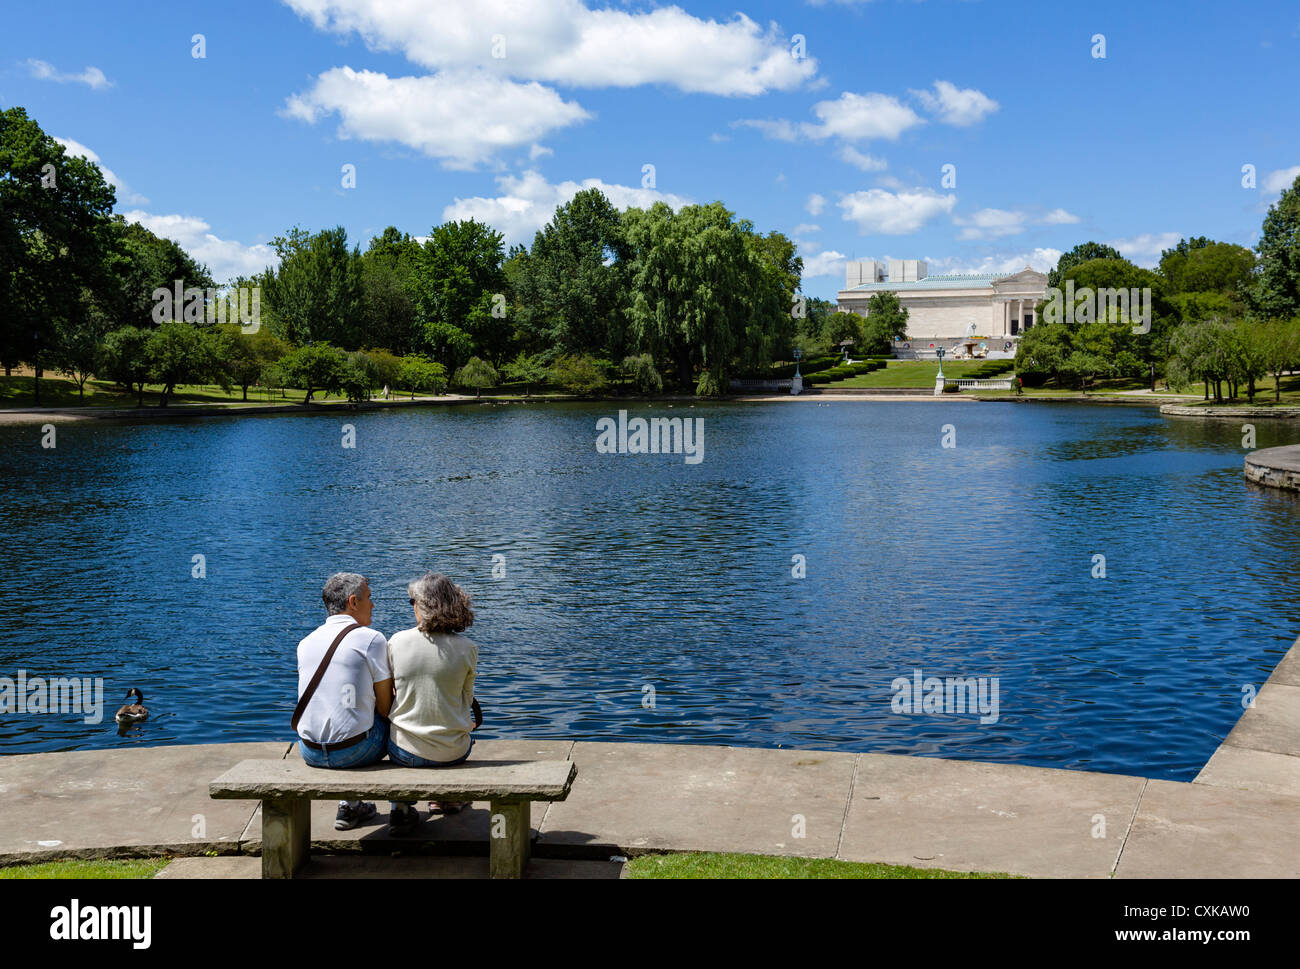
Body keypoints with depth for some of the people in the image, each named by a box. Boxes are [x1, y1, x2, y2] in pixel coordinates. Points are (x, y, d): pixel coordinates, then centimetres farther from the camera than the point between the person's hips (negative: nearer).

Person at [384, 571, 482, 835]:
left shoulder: (396, 642, -10)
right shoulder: (467, 649, -10)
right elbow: (466, 699, 3)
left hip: (405, 753, 0)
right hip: (453, 753, 0)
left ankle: (401, 808, 28)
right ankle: (446, 798, 48)